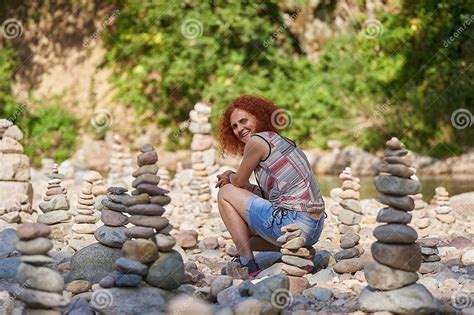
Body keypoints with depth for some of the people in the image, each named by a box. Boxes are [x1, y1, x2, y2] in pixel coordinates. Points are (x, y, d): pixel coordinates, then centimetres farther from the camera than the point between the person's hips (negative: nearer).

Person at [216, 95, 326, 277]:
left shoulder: (257, 140, -5)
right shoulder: (281, 141, 21)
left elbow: (239, 182, 6)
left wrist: (230, 177, 28)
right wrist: (232, 178, 21)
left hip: (292, 223, -10)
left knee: (226, 193, 7)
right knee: (246, 229, 34)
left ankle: (248, 266, 1)